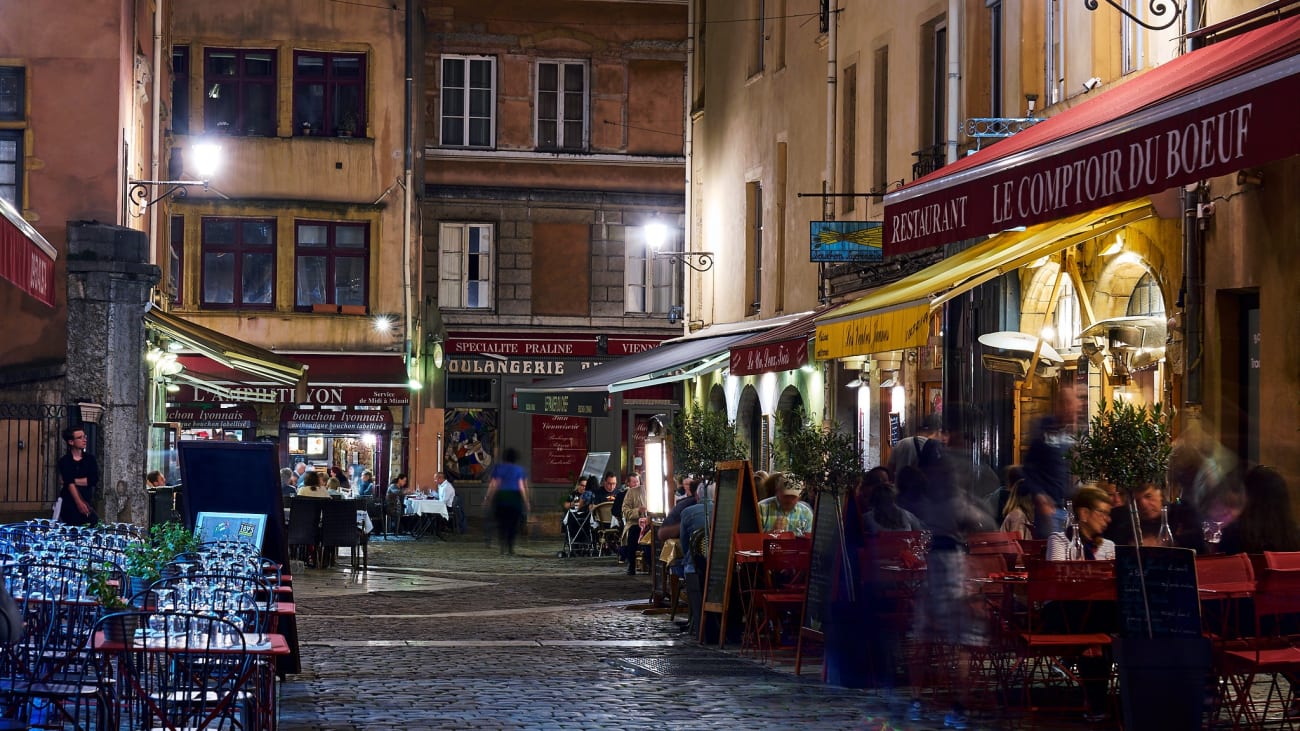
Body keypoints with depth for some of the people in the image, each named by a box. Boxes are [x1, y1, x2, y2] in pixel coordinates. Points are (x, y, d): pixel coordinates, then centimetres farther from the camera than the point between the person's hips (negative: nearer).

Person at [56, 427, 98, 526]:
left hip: (87, 503, 2)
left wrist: (73, 480, -9)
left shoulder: (90, 459, 8)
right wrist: (79, 503, -21)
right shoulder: (64, 461, 1)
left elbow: (94, 480, -4)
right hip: (69, 505, -2)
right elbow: (70, 484, -10)